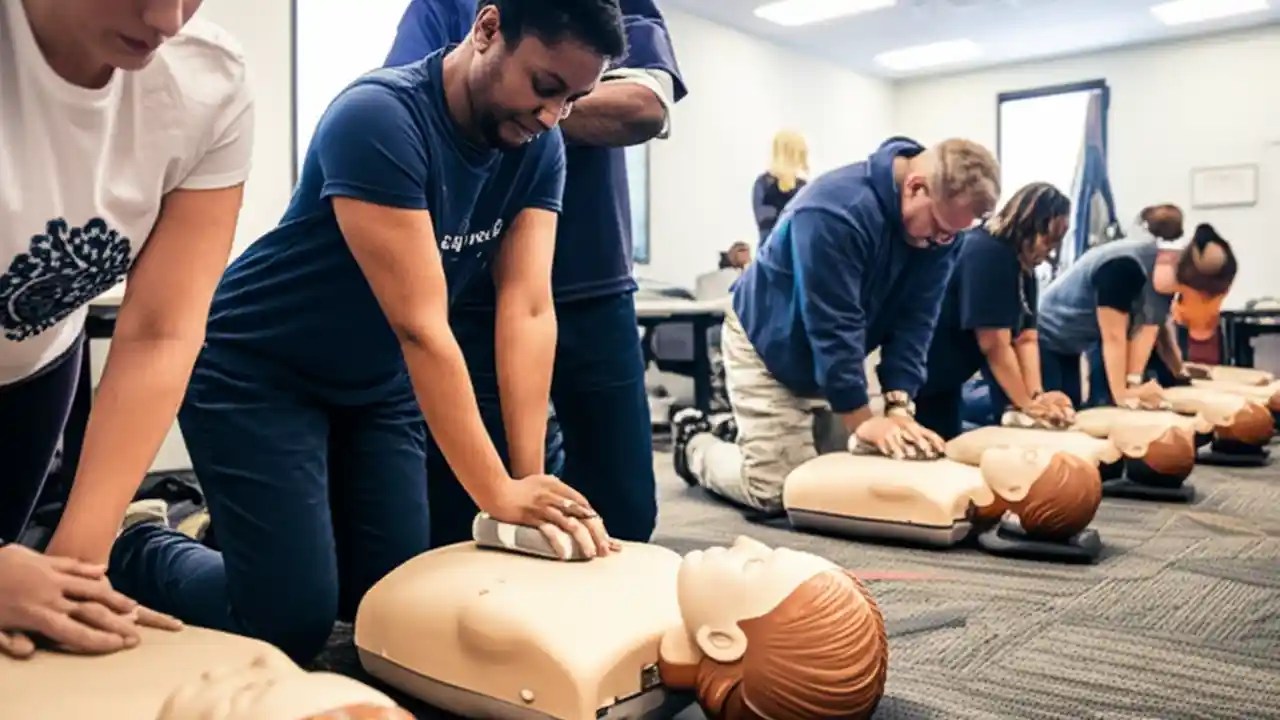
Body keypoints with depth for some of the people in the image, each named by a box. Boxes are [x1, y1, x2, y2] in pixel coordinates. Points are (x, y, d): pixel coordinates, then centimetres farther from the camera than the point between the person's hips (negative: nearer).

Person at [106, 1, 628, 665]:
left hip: (377, 384, 7)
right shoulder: (379, 116, -29)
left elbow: (528, 310, -15)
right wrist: (498, 491, -33)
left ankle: (250, 534, 33)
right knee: (291, 624, -9)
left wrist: (533, 471, -24)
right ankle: (138, 555, 19)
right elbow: (420, 324, -33)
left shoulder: (538, 148, -8)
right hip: (256, 373, -6)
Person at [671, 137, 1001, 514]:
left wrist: (899, 407, -22)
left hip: (837, 358, 7)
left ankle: (741, 433, 26)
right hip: (768, 346, -7)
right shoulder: (836, 210, -34)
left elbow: (914, 320, -13)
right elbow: (832, 326, -32)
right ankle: (695, 443, 17)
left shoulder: (941, 221, -12)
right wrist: (862, 421, -28)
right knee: (777, 492, -11)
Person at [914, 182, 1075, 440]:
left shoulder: (1024, 266, 5)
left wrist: (1037, 396, -14)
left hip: (949, 376, 9)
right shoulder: (985, 254, -23)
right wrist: (1027, 403, -18)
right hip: (924, 374, -9)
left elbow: (1026, 338, 0)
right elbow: (994, 344, -25)